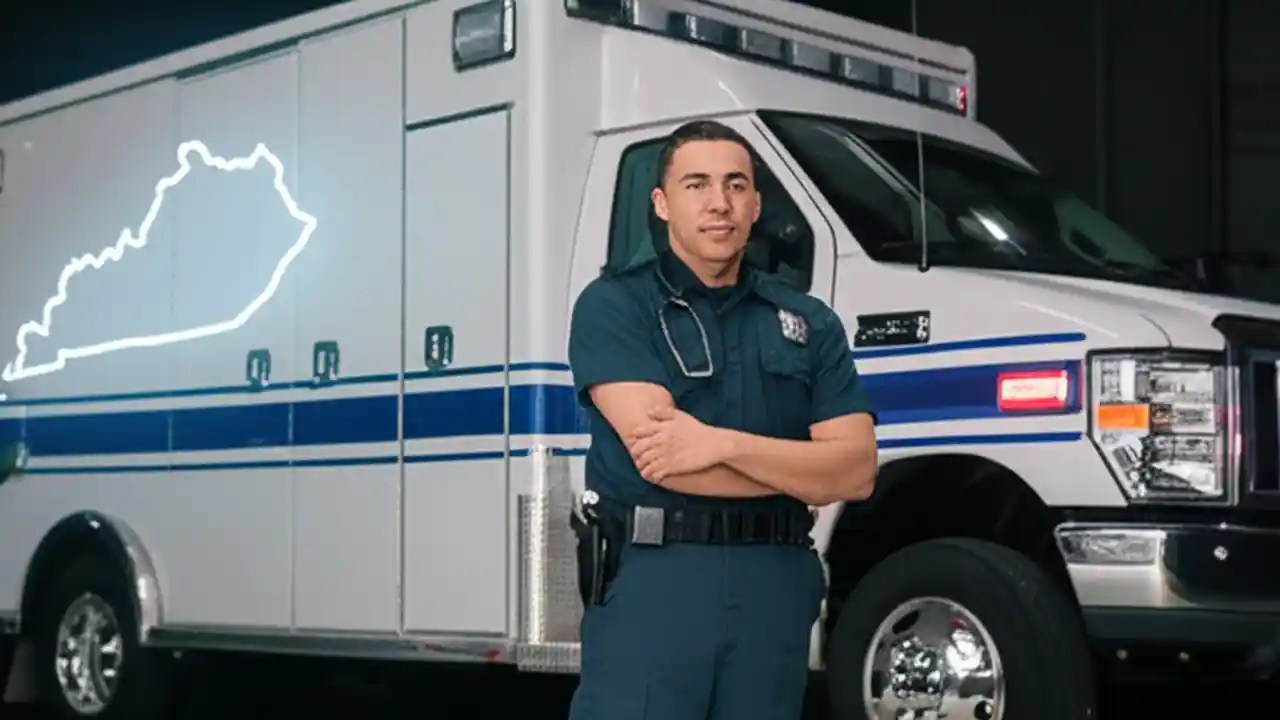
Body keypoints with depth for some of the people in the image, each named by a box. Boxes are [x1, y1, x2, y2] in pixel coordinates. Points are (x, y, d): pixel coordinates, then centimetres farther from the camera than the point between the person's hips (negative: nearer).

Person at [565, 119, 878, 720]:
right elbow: (659, 457, -14)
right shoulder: (613, 305, 0)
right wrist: (801, 469, -5)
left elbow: (857, 469, 1)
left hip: (776, 581, 4)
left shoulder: (811, 323, 12)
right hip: (651, 579, -4)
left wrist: (722, 443, -13)